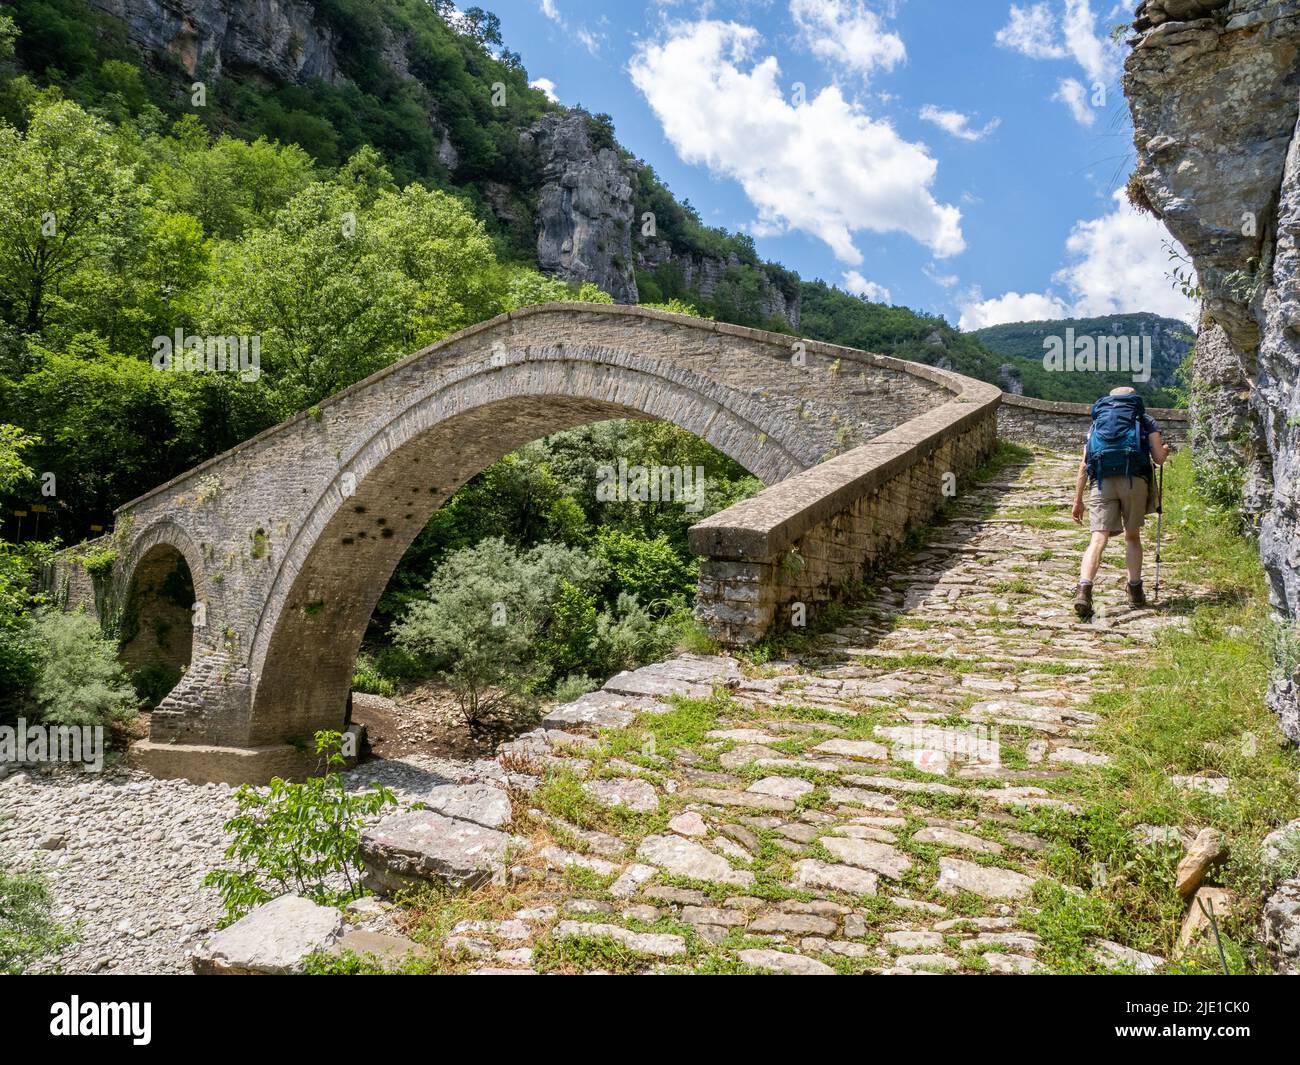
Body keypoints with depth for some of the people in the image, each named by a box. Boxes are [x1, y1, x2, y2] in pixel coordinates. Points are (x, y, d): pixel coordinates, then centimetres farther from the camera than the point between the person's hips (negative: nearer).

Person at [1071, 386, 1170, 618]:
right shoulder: (1146, 420, 22)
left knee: (1098, 539, -7)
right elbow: (1159, 458, 13)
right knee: (1132, 536, 17)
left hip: (1101, 481, 1)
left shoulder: (1096, 423, 27)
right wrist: (1165, 450, 37)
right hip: (1134, 479, -1)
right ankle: (1135, 591, 20)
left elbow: (1083, 466, 18)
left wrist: (1078, 500, 19)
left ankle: (1084, 590, -26)